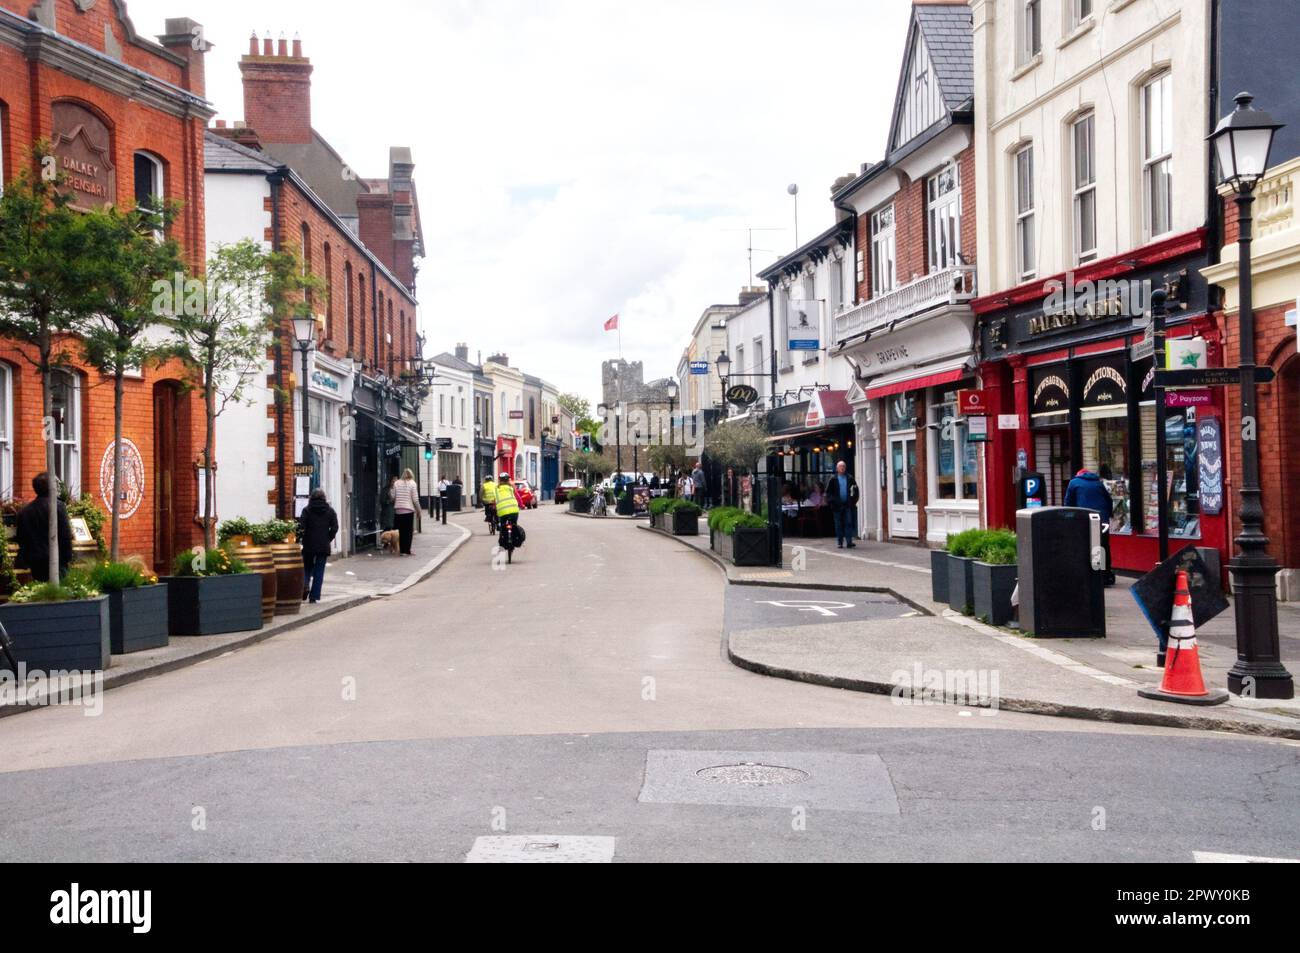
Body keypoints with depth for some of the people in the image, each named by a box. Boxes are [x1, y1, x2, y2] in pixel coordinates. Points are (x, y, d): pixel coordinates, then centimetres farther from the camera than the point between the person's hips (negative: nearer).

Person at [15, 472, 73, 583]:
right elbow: (66, 535, -9)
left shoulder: (24, 511, 7)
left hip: (34, 563, 4)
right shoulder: (58, 506, -7)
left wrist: (25, 562, 20)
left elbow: (21, 540, 11)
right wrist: (68, 557, -1)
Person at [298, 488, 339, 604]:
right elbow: (334, 528, -1)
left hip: (309, 545, -1)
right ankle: (314, 596, 2)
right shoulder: (330, 511, 3)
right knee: (319, 571, 5)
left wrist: (300, 538, 2)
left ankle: (305, 585, -10)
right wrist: (328, 539, 8)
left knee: (307, 567, 16)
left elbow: (301, 527, -10)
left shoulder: (307, 510, -3)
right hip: (324, 546, 1)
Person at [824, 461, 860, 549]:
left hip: (848, 505, 0)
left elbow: (856, 490, 11)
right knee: (839, 525, 5)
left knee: (848, 523, -4)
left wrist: (854, 500, -1)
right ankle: (839, 542, 11)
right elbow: (828, 492, 5)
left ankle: (849, 542, -6)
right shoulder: (833, 480, 4)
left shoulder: (850, 479, 7)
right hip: (837, 505, 0)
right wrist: (831, 501, -6)